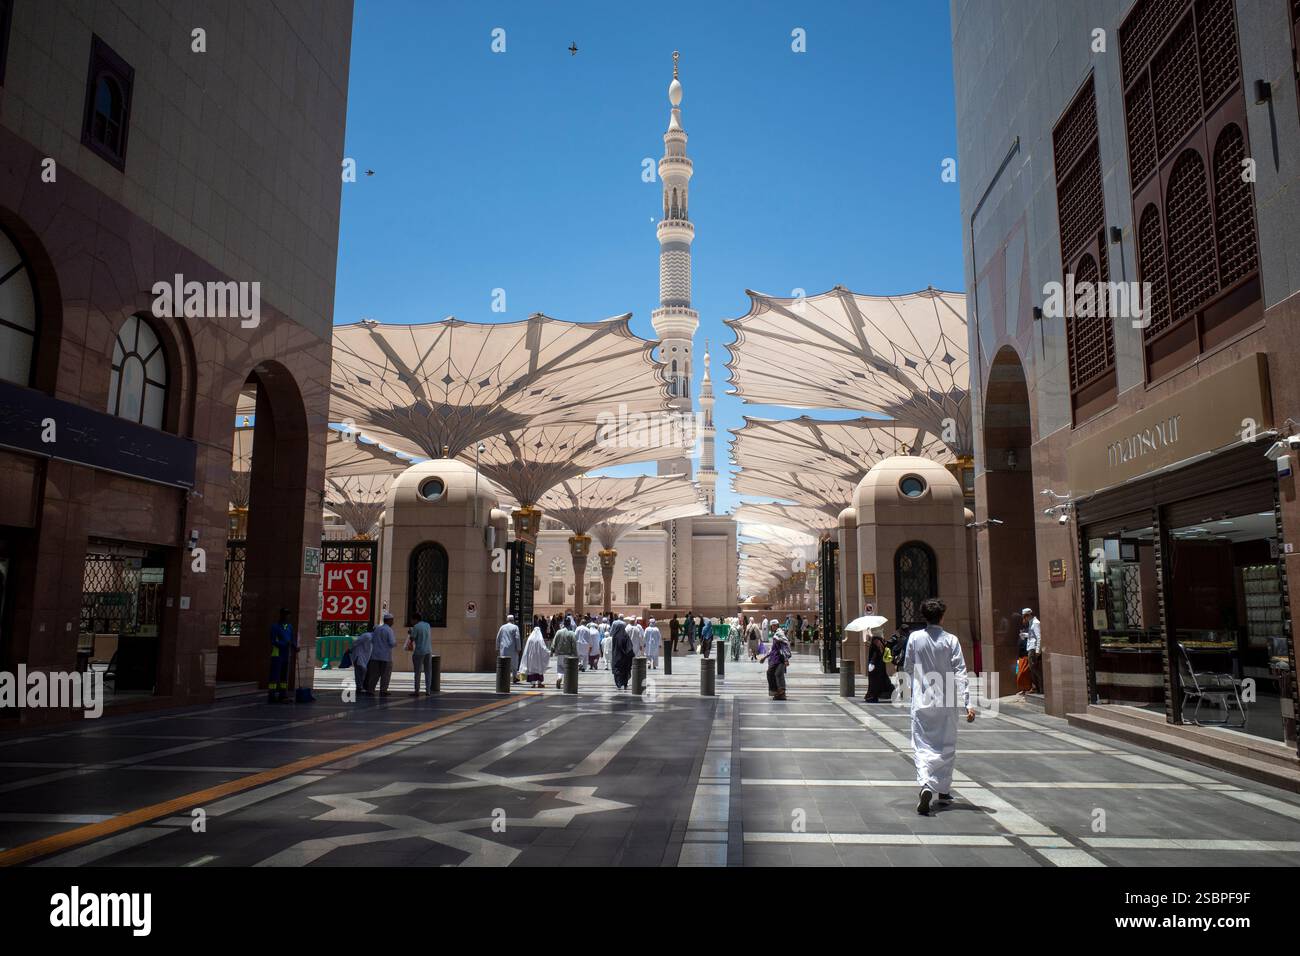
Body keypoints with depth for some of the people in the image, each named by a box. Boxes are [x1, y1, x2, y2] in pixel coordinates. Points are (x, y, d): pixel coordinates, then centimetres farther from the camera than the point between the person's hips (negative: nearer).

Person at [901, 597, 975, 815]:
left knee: (922, 746, 2)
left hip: (921, 701, 0)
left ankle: (926, 785, -21)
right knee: (946, 747, 15)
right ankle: (943, 791, 24)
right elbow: (960, 673, -10)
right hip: (946, 702, 0)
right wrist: (968, 703, -11)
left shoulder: (914, 638, -3)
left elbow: (908, 668, 7)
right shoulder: (951, 640, -6)